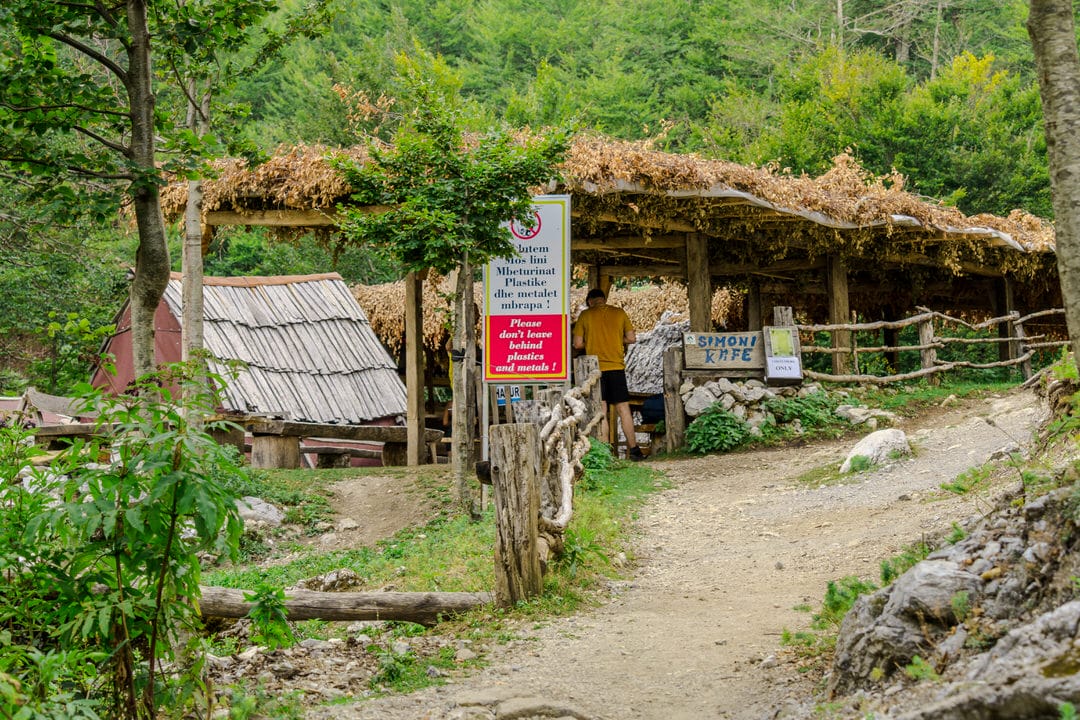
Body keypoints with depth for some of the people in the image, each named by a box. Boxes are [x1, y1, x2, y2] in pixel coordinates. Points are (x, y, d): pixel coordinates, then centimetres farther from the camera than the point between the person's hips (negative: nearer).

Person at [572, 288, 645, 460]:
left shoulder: (585, 315, 0)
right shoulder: (619, 313, 4)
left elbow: (577, 344, -2)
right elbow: (632, 338, 4)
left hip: (596, 368, -1)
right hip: (616, 367, 1)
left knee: (600, 411, 1)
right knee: (623, 409, 5)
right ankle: (633, 449, 3)